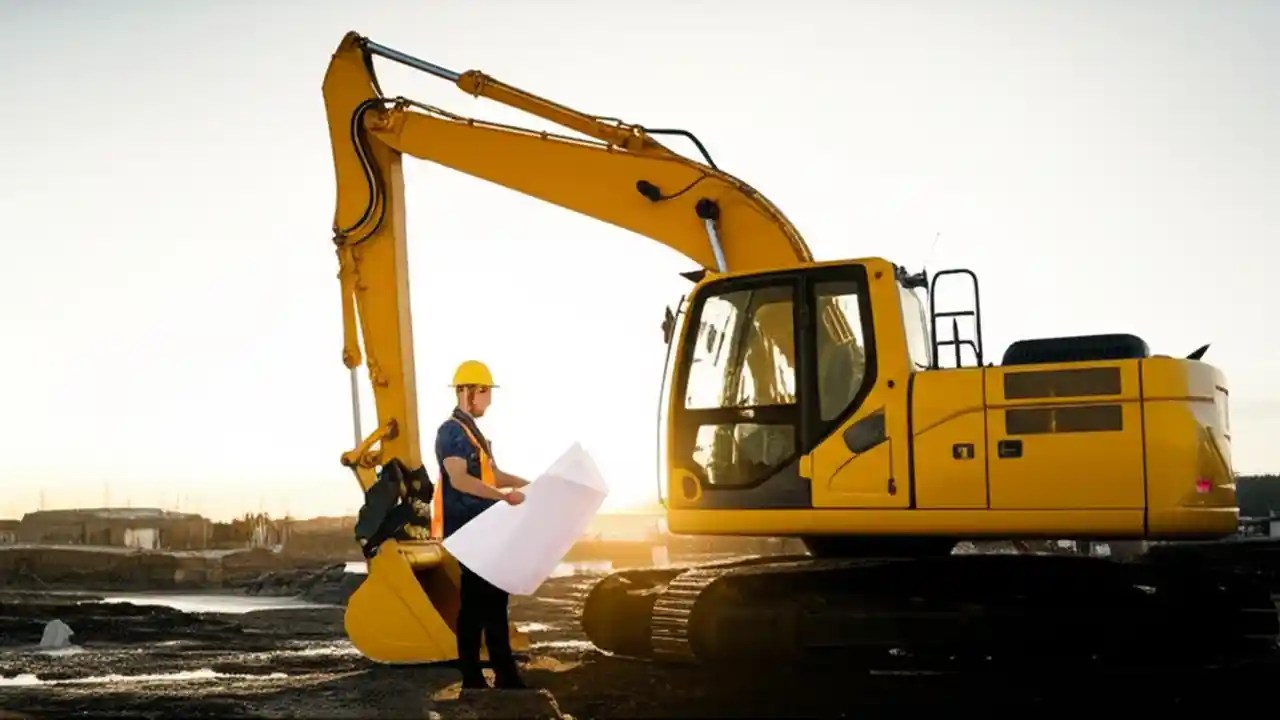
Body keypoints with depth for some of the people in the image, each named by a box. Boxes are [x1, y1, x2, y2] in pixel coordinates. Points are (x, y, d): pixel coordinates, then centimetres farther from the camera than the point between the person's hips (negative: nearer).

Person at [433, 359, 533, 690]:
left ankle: (504, 673, 17)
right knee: (476, 600, -5)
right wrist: (504, 497, -28)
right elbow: (459, 479, -25)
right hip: (467, 529, -10)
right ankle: (472, 677, 3)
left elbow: (493, 475, 23)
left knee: (493, 595, 11)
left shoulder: (472, 431, 17)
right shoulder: (451, 432, -13)